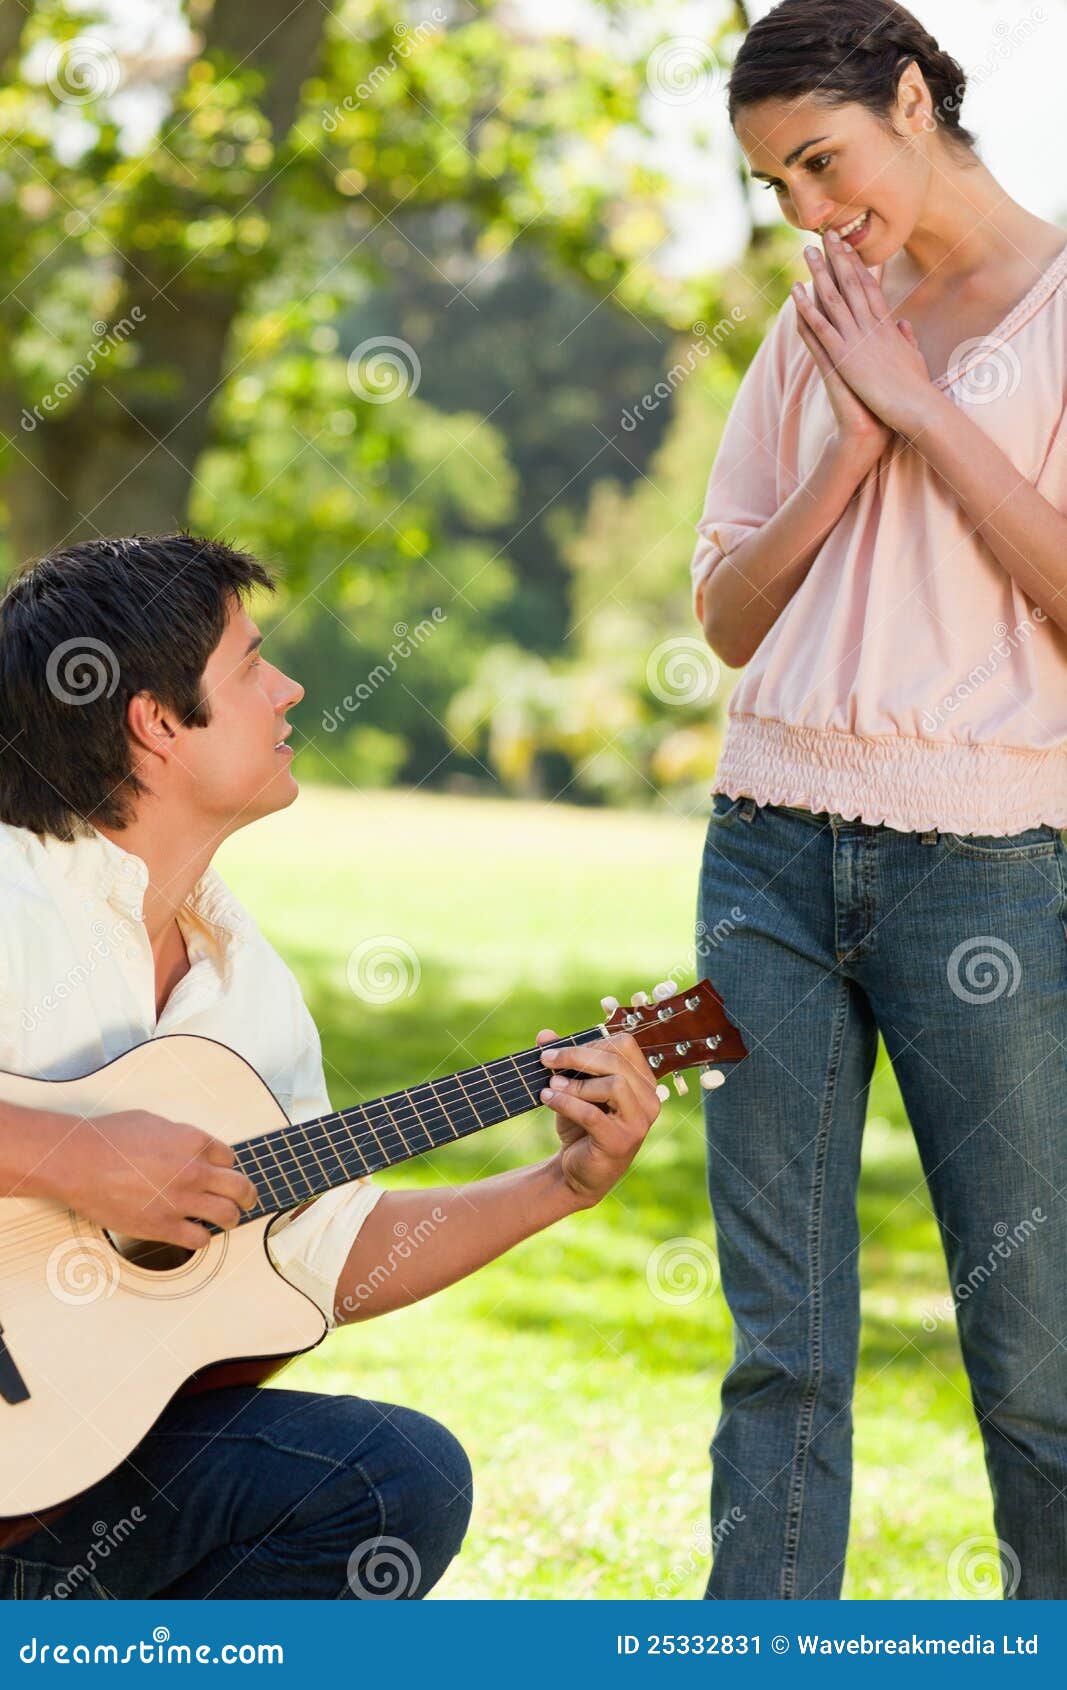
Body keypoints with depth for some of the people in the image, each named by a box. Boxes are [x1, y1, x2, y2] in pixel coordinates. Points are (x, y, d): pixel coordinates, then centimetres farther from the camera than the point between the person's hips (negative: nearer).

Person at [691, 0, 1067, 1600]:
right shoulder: (816, 330, 16)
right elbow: (728, 619, 13)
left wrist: (920, 406, -8)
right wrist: (848, 451, -2)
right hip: (771, 852, 4)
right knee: (782, 1340, 4)